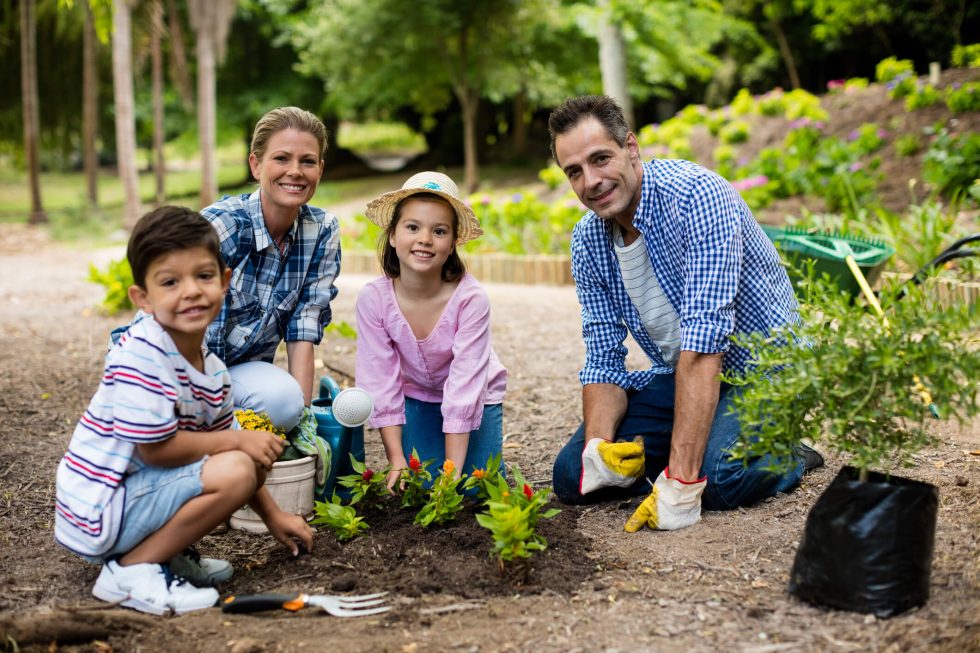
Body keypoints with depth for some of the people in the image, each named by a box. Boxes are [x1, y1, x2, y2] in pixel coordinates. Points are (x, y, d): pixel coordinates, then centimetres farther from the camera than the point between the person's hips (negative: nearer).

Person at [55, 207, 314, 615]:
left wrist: (272, 515, 14)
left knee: (249, 460, 11)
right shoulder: (140, 355, -23)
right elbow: (156, 449, -23)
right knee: (235, 470, -22)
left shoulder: (213, 370, 5)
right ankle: (131, 571, -11)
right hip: (99, 514, -9)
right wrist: (239, 441, -16)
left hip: (140, 489, 9)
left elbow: (219, 444, 14)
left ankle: (164, 551, 9)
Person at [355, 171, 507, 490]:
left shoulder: (471, 299, -30)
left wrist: (452, 471, -31)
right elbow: (381, 382, -18)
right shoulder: (373, 299, -23)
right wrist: (397, 461, -22)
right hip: (415, 400, 1)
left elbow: (465, 384, -29)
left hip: (474, 400, -1)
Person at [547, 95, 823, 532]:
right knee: (571, 475, -7)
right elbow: (603, 358, 0)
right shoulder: (587, 241, -3)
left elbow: (704, 341, -34)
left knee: (719, 478, -34)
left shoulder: (695, 195, -26)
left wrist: (681, 480, -39)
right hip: (676, 379, 7)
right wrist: (597, 444, -22)